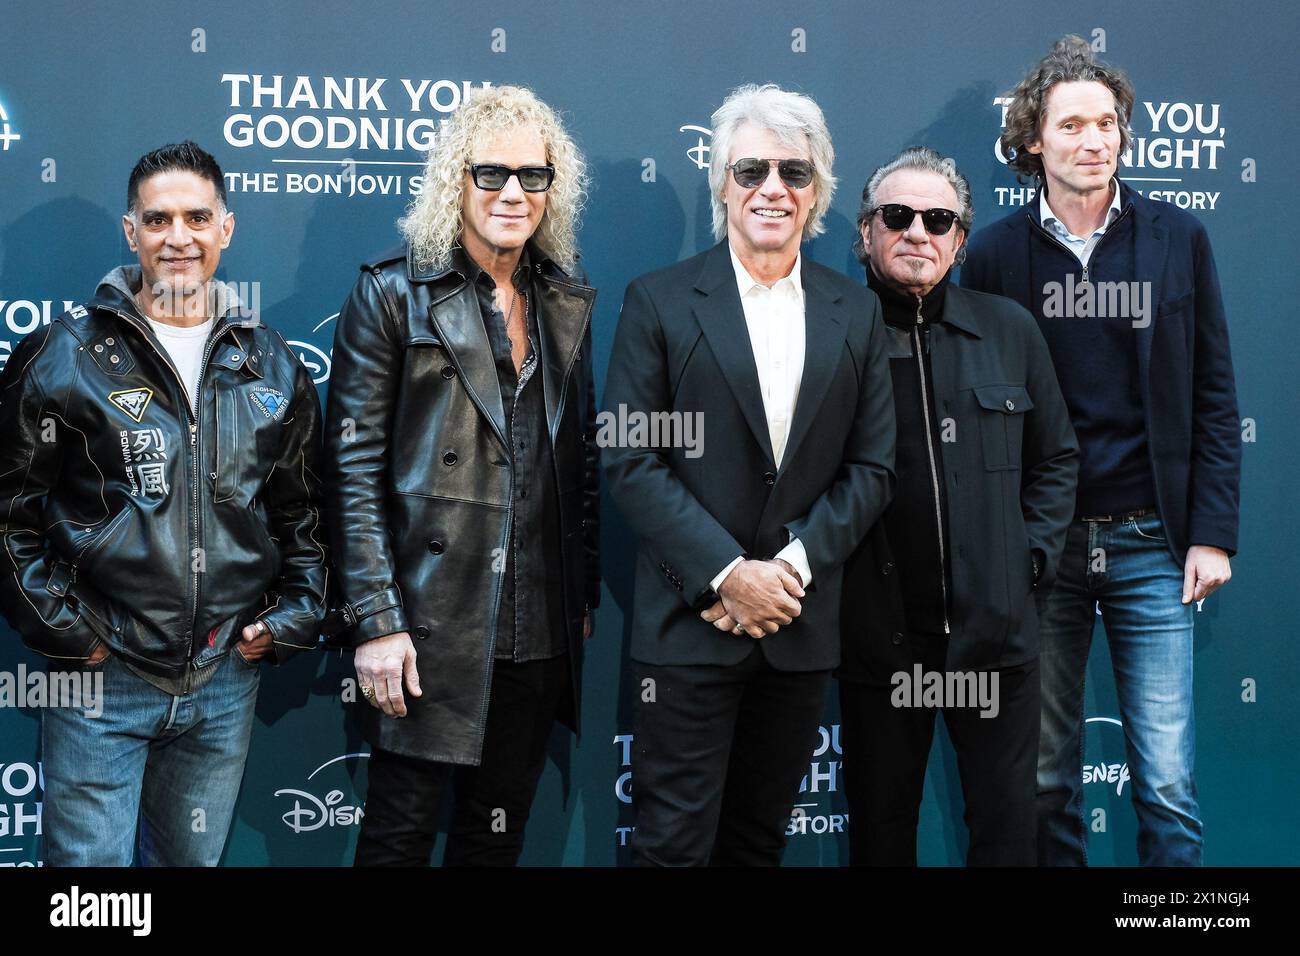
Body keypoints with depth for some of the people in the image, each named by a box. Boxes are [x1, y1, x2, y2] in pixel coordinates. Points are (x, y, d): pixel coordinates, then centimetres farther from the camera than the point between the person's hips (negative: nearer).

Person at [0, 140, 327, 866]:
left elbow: (304, 509, 15)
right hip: (102, 671, -3)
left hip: (227, 678, 3)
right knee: (90, 859, 2)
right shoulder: (65, 356, -4)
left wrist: (295, 616, 6)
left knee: (194, 858, 17)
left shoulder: (272, 366, 7)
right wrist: (59, 624, -8)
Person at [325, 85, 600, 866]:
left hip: (541, 628, 5)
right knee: (401, 834, 4)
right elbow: (354, 472, -8)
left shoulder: (569, 303, 10)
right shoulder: (394, 295, -5)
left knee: (499, 834, 14)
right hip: (433, 623, -4)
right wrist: (377, 622, -14)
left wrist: (587, 596, 10)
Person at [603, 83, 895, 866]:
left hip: (802, 624, 3)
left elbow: (872, 467, 5)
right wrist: (728, 573, -15)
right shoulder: (660, 301, -2)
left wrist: (793, 563, -9)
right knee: (675, 842, 0)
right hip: (692, 623, -3)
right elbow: (631, 460, -7)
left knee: (761, 838, 14)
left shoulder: (856, 313, 8)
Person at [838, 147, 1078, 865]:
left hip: (996, 635, 2)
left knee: (1006, 829, 10)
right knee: (880, 832, 12)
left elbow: (1055, 458, 14)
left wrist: (1033, 556, 4)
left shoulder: (1009, 330, 5)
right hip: (877, 637, -2)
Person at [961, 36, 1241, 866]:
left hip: (1151, 543, 0)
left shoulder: (1179, 239, 4)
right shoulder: (996, 253, 1)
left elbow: (1214, 399, 5)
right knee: (1047, 778, 8)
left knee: (1167, 782, 0)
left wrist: (1213, 533, -1)